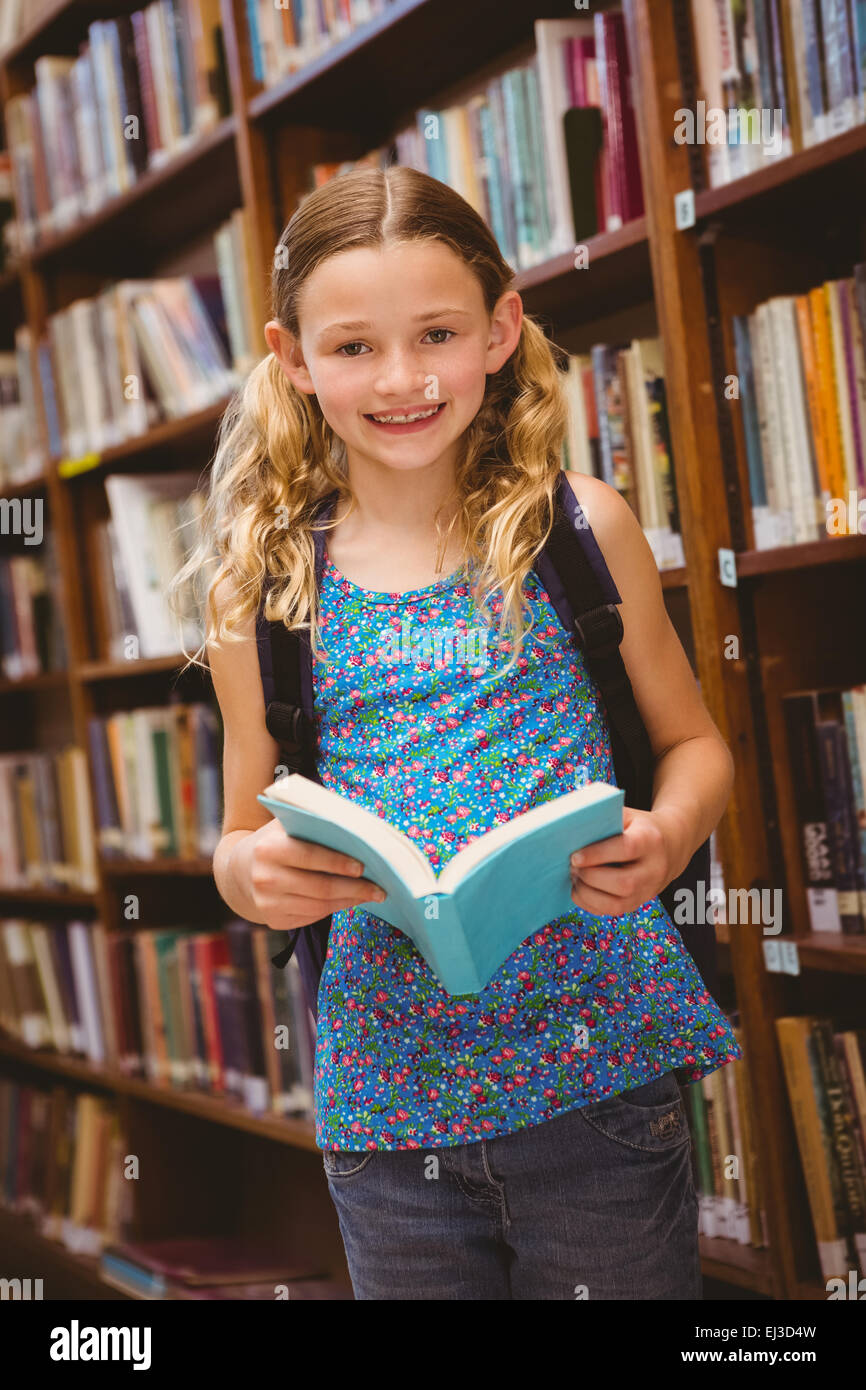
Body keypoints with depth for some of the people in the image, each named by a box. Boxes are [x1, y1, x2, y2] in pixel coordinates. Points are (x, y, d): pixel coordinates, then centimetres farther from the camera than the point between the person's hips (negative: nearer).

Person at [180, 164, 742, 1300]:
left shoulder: (582, 528, -1)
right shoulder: (263, 587, 1)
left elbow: (694, 743, 9)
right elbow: (246, 841, 10)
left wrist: (666, 836, -12)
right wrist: (251, 873, -13)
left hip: (599, 1067, -1)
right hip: (387, 1089, 1)